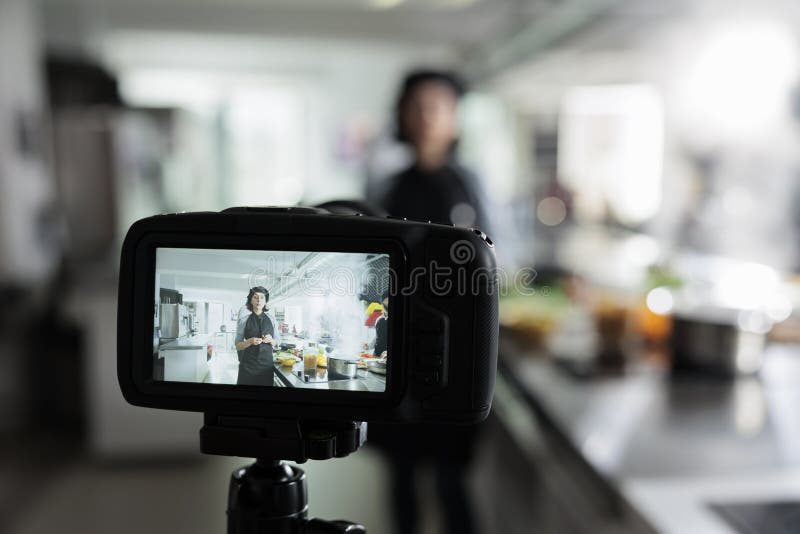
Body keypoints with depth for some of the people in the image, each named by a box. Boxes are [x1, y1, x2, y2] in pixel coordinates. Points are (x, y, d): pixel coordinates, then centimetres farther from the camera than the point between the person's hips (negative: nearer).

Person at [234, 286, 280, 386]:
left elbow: (277, 342, 12)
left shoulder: (271, 319, 5)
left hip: (267, 364, 2)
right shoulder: (244, 319, -2)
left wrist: (271, 340, -9)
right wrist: (250, 341, -19)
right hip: (248, 365, -2)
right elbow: (238, 346, 0)